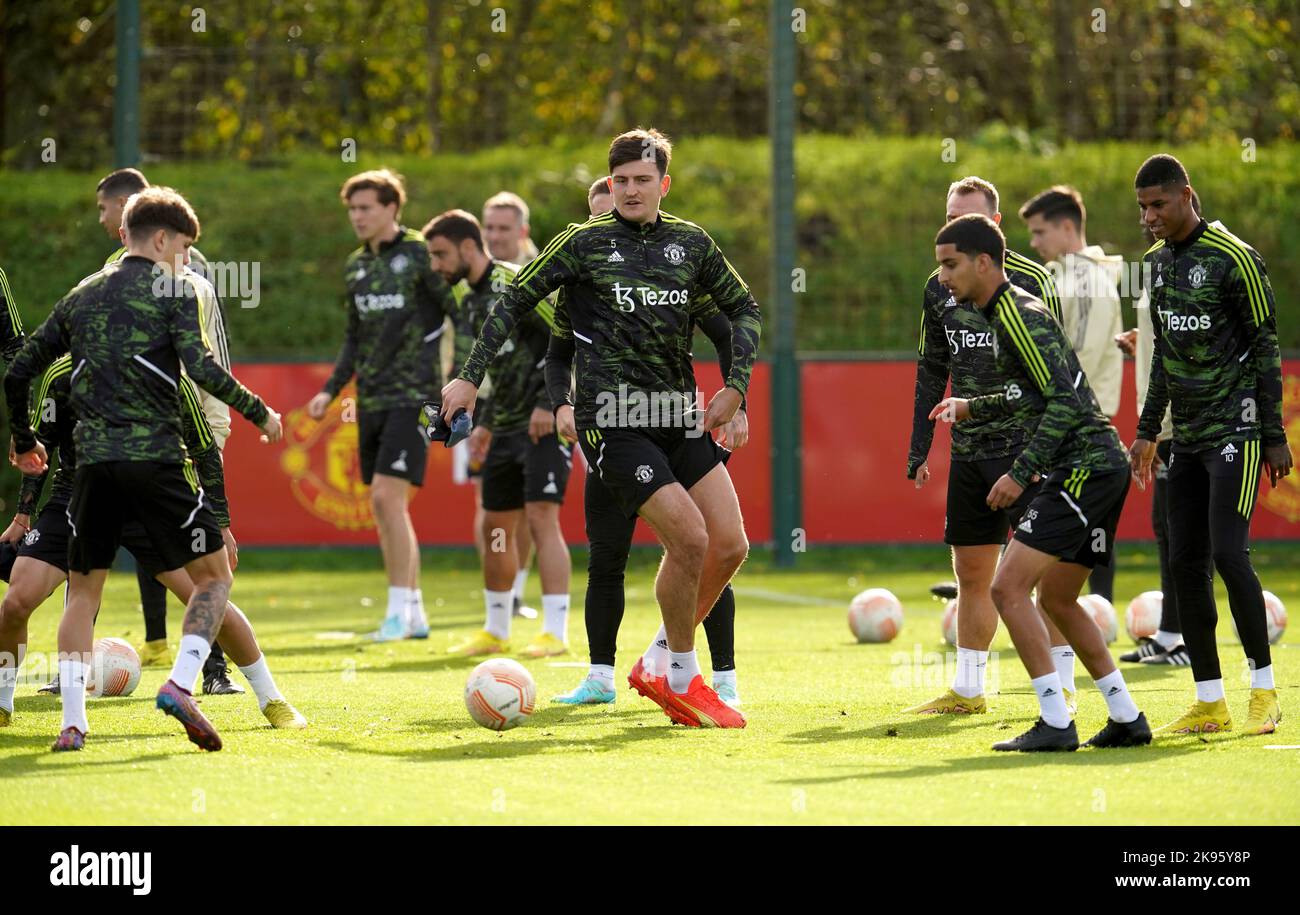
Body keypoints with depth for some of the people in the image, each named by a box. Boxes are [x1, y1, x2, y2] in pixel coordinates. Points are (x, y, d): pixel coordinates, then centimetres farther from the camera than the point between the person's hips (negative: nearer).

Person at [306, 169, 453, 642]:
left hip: (413, 395, -7)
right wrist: (330, 391, 16)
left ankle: (400, 610, -11)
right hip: (371, 399, 7)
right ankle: (413, 614, 15)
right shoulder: (356, 266, 13)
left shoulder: (420, 256, -8)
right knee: (385, 507, 7)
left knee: (387, 495, -17)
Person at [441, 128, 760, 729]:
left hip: (676, 415, 5)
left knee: (730, 546, -2)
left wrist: (735, 386, 9)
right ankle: (681, 677, 1)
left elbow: (743, 308, 21)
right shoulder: (584, 244, 0)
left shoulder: (691, 244, 10)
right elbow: (514, 302, 5)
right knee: (689, 537, -17)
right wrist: (470, 377, -1)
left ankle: (658, 665, 15)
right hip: (611, 421, -5)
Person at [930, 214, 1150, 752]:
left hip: (1084, 467, -11)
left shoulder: (1018, 315, -14)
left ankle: (1055, 724, -15)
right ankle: (1127, 719, 22)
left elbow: (1064, 401, -22)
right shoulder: (1004, 313, 17)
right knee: (1056, 598, 19)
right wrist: (974, 408, 34)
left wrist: (1021, 472, -22)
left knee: (1009, 587, -13)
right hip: (1101, 465, 11)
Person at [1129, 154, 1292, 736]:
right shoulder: (1158, 261, 12)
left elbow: (1266, 348, -9)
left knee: (1227, 553, -16)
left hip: (1235, 430, -8)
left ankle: (1263, 691, -6)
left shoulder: (1234, 259, -11)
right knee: (1185, 563, 3)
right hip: (1187, 437, 8)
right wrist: (1148, 430, 20)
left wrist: (1274, 437, -10)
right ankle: (1209, 704, 7)